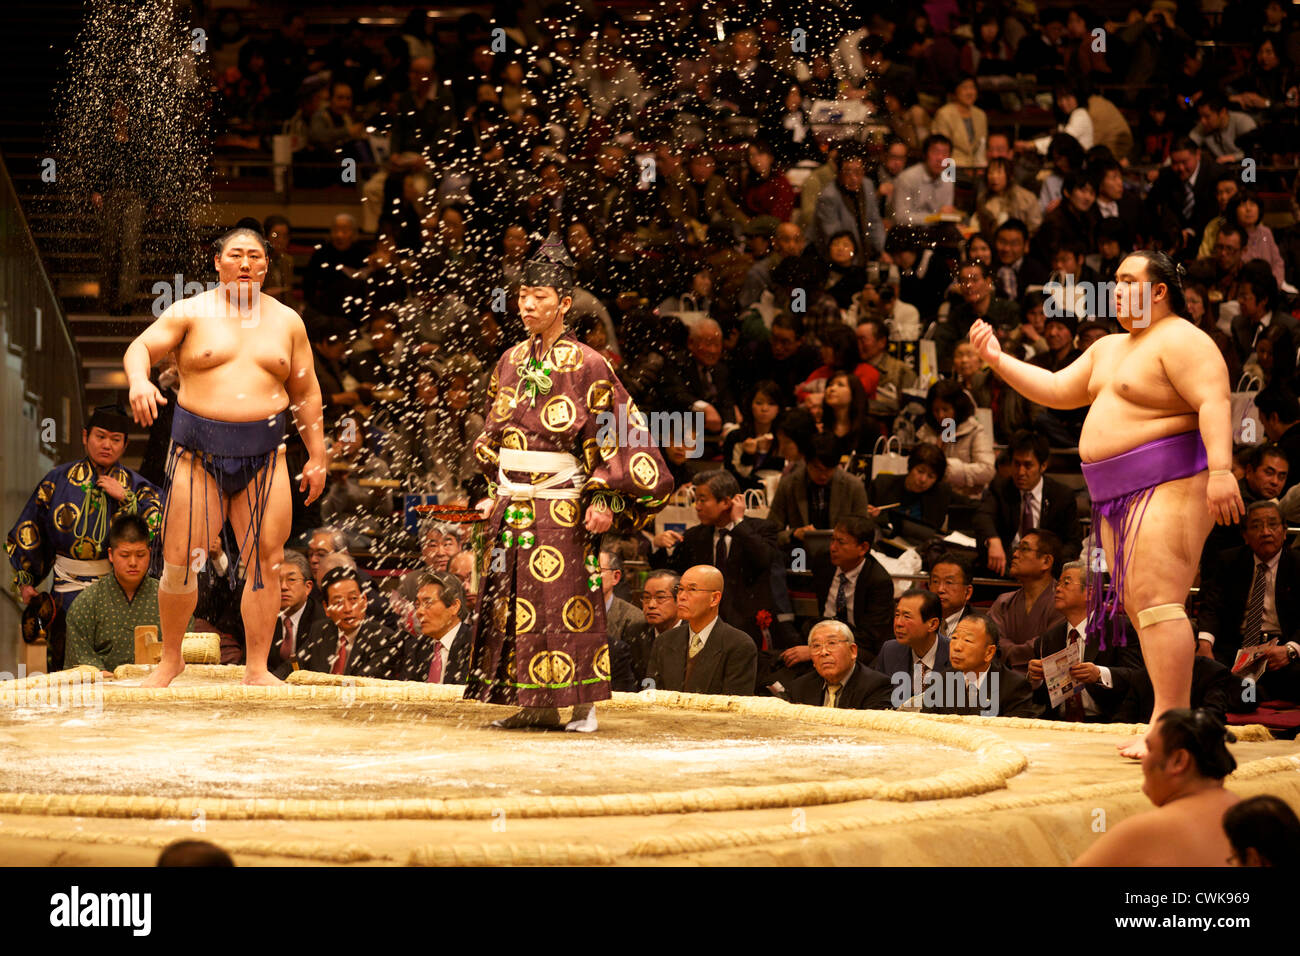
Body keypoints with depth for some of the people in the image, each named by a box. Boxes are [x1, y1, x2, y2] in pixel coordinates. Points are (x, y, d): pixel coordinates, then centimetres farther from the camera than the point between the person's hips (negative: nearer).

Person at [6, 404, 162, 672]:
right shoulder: (58, 480, 7)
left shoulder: (135, 487, 6)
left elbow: (155, 532, -8)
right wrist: (25, 581, 7)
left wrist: (125, 498, -12)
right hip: (68, 588, 1)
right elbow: (28, 531, 13)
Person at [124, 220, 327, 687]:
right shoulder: (191, 313, 3)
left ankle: (257, 668, 5)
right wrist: (139, 380, -28)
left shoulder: (286, 321, 11)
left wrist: (317, 456, 10)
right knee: (180, 561, -3)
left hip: (263, 456, 2)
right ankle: (170, 659, 16)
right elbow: (140, 347, -5)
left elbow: (307, 393, 14)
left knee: (267, 561, -3)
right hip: (198, 454, -2)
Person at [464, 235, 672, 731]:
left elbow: (613, 439, -8)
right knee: (513, 602, 5)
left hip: (562, 506, -6)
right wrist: (496, 495, 16)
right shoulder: (510, 362, 11)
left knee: (566, 604, -5)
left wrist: (603, 500, -16)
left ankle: (581, 705, 2)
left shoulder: (587, 366, -8)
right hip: (512, 505, 6)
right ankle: (536, 705, 11)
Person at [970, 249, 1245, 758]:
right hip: (1119, 496, 10)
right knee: (1138, 606, 8)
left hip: (1168, 487, -10)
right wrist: (997, 361, 19)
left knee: (1156, 601, -19)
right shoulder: (1109, 348, 21)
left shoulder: (1182, 340, -9)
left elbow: (1214, 403, -21)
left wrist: (1220, 469, -34)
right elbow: (1057, 391, 26)